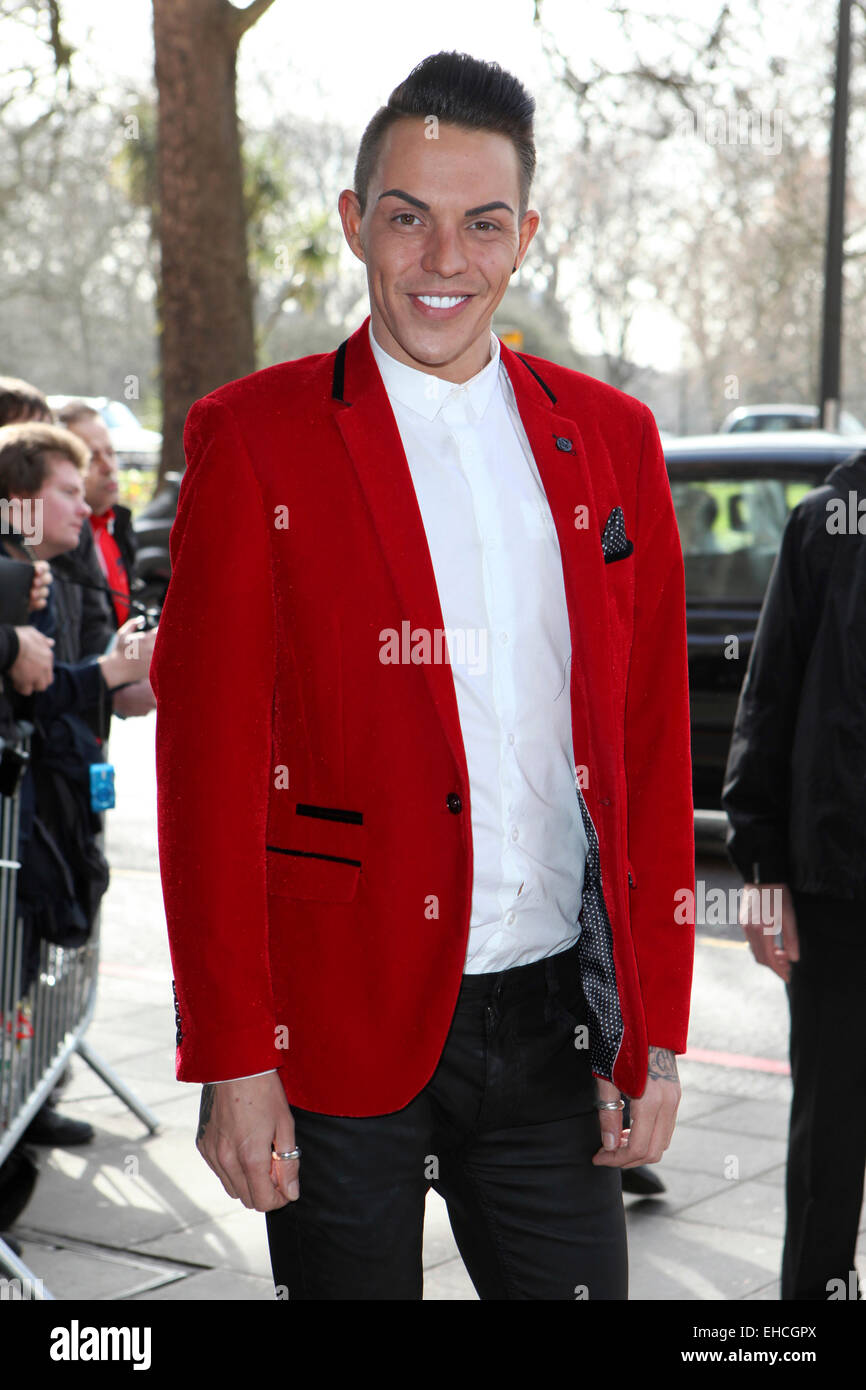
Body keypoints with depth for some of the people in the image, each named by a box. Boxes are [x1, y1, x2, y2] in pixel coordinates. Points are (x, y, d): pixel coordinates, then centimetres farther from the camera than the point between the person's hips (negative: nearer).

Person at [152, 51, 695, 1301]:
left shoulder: (611, 438, 7)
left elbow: (653, 744, 9)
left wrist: (655, 1032, 6)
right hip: (346, 1027, -3)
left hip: (557, 1018, 3)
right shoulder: (255, 440, -4)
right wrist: (233, 1059, -10)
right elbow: (208, 766, -6)